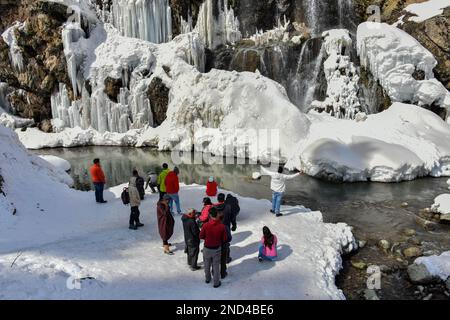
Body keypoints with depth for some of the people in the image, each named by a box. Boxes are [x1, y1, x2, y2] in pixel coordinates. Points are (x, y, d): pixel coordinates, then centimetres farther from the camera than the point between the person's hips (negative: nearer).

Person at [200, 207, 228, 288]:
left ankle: (207, 279, 43)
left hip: (207, 248, 0)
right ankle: (216, 283, 27)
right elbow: (225, 239, -10)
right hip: (217, 249, 0)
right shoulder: (222, 226, -20)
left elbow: (201, 236, -8)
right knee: (216, 266, 16)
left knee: (207, 265, 23)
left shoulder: (206, 225, -22)